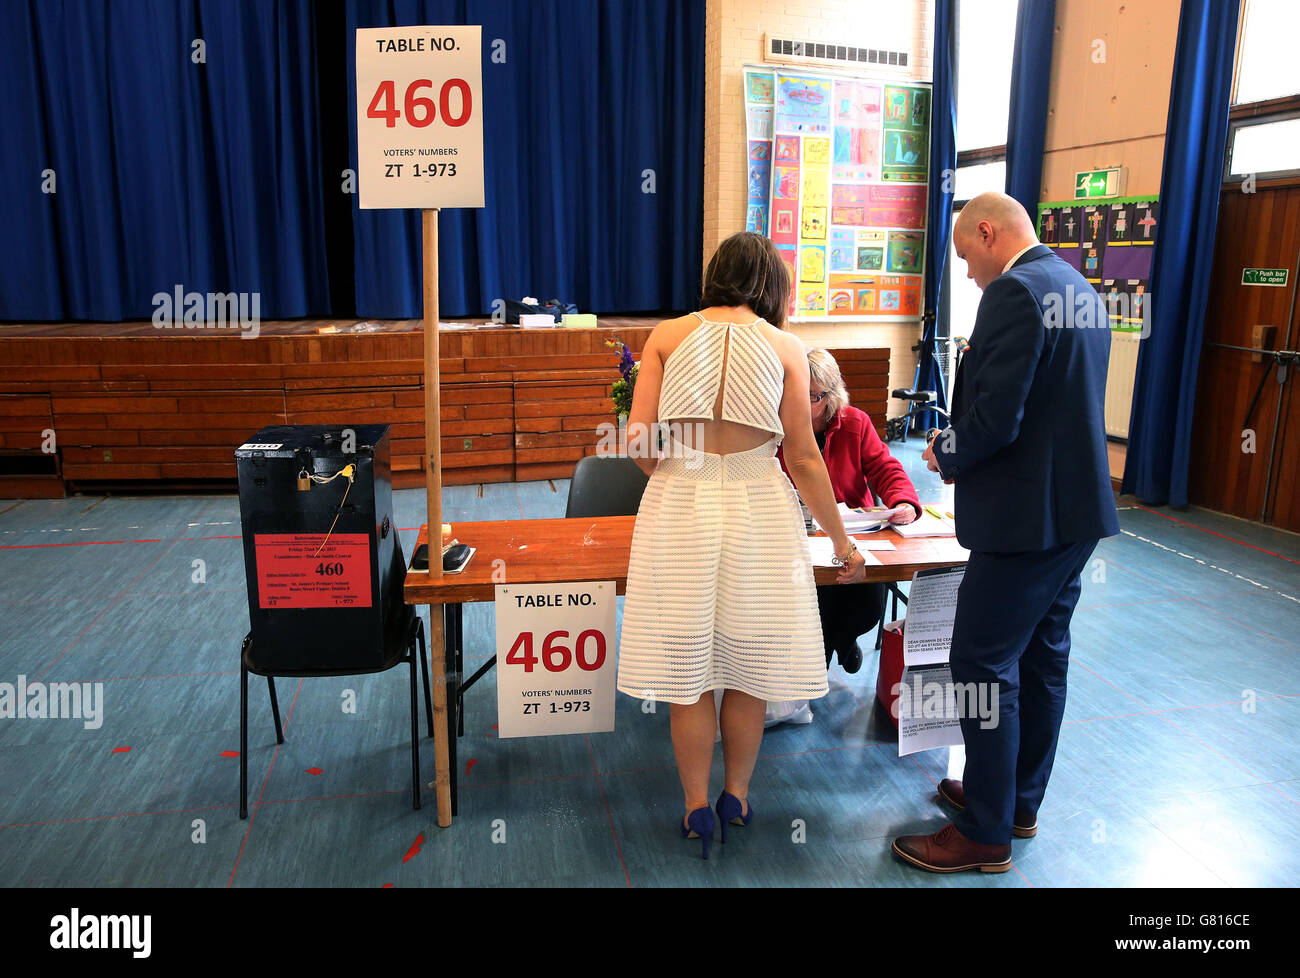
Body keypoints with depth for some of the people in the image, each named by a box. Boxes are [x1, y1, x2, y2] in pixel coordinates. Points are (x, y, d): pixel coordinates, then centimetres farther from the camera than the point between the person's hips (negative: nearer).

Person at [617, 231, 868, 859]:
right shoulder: (785, 346, 1)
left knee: (688, 667, 11)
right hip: (758, 507, 0)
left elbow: (639, 440, -5)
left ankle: (697, 808, 24)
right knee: (748, 665, 15)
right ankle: (737, 799, 31)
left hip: (678, 504, 0)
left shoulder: (667, 335, 2)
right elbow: (803, 459, 0)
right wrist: (841, 542, 10)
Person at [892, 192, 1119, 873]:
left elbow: (993, 421, -24)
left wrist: (947, 455, -5)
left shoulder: (1014, 292, -18)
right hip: (1079, 510, 10)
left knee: (982, 667, 0)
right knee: (1042, 659, 18)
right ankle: (1018, 801, 34)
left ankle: (985, 835, 12)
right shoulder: (1080, 290, 13)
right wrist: (962, 446, 13)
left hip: (1026, 517, -10)